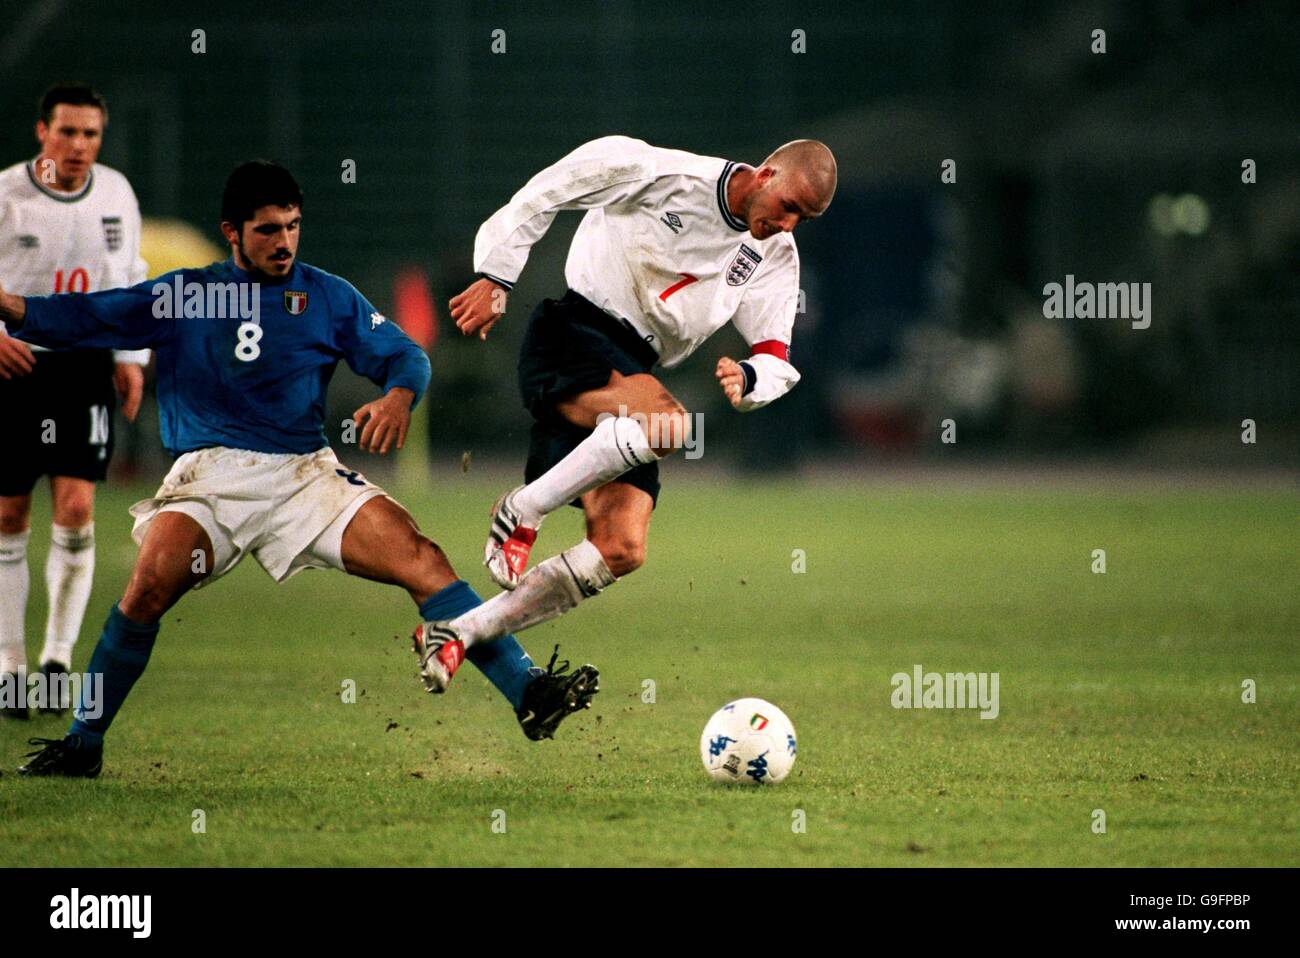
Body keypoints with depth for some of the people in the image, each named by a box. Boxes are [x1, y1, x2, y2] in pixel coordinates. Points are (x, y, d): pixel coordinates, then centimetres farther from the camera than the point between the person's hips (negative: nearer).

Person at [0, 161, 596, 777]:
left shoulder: (328, 297, 12)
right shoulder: (181, 294, 10)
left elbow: (405, 356, 11)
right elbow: (84, 318, 6)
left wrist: (397, 397, -13)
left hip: (306, 472, 2)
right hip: (209, 473, -2)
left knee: (420, 559, -17)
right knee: (153, 580, -28)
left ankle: (527, 692, -16)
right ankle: (82, 744, -17)